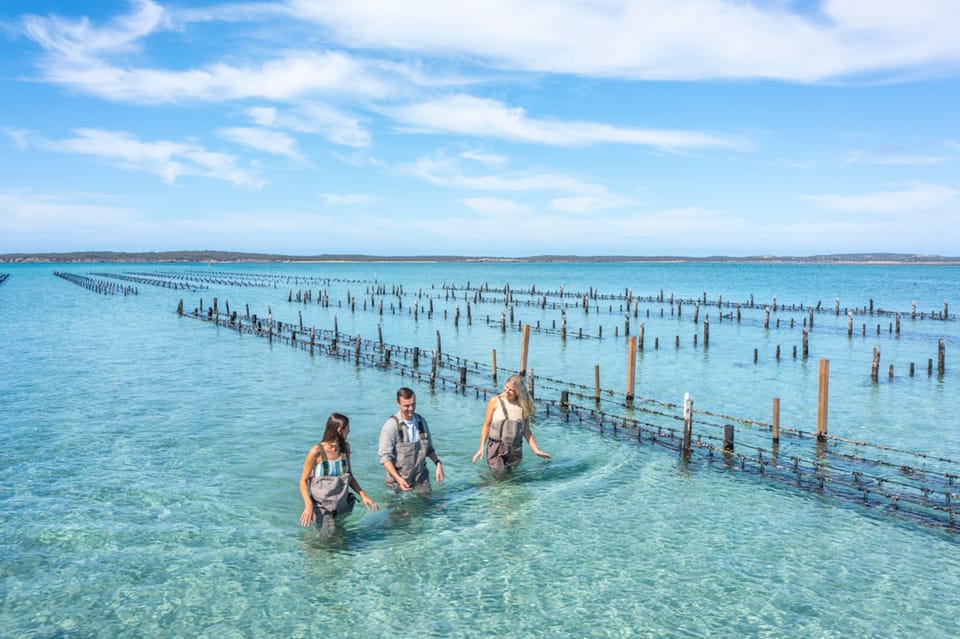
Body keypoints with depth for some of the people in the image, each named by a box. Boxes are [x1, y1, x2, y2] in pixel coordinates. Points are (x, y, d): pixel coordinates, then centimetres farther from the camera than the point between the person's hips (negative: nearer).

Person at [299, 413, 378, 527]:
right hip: (321, 509, -5)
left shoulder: (345, 448, 1)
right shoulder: (316, 452, -15)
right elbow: (303, 481, -10)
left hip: (342, 507, 5)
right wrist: (308, 505, -23)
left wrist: (363, 496, 2)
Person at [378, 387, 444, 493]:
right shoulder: (391, 426, -15)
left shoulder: (421, 422, 3)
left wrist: (438, 462, -1)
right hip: (399, 480, -4)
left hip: (421, 478, 4)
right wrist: (398, 478, -26)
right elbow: (385, 456, -16)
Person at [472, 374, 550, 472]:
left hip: (515, 449, 2)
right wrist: (482, 447, -5)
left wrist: (536, 450, 4)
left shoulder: (523, 405, 3)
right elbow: (486, 425, 2)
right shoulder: (495, 401, -3)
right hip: (496, 448, -2)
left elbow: (526, 430, 9)